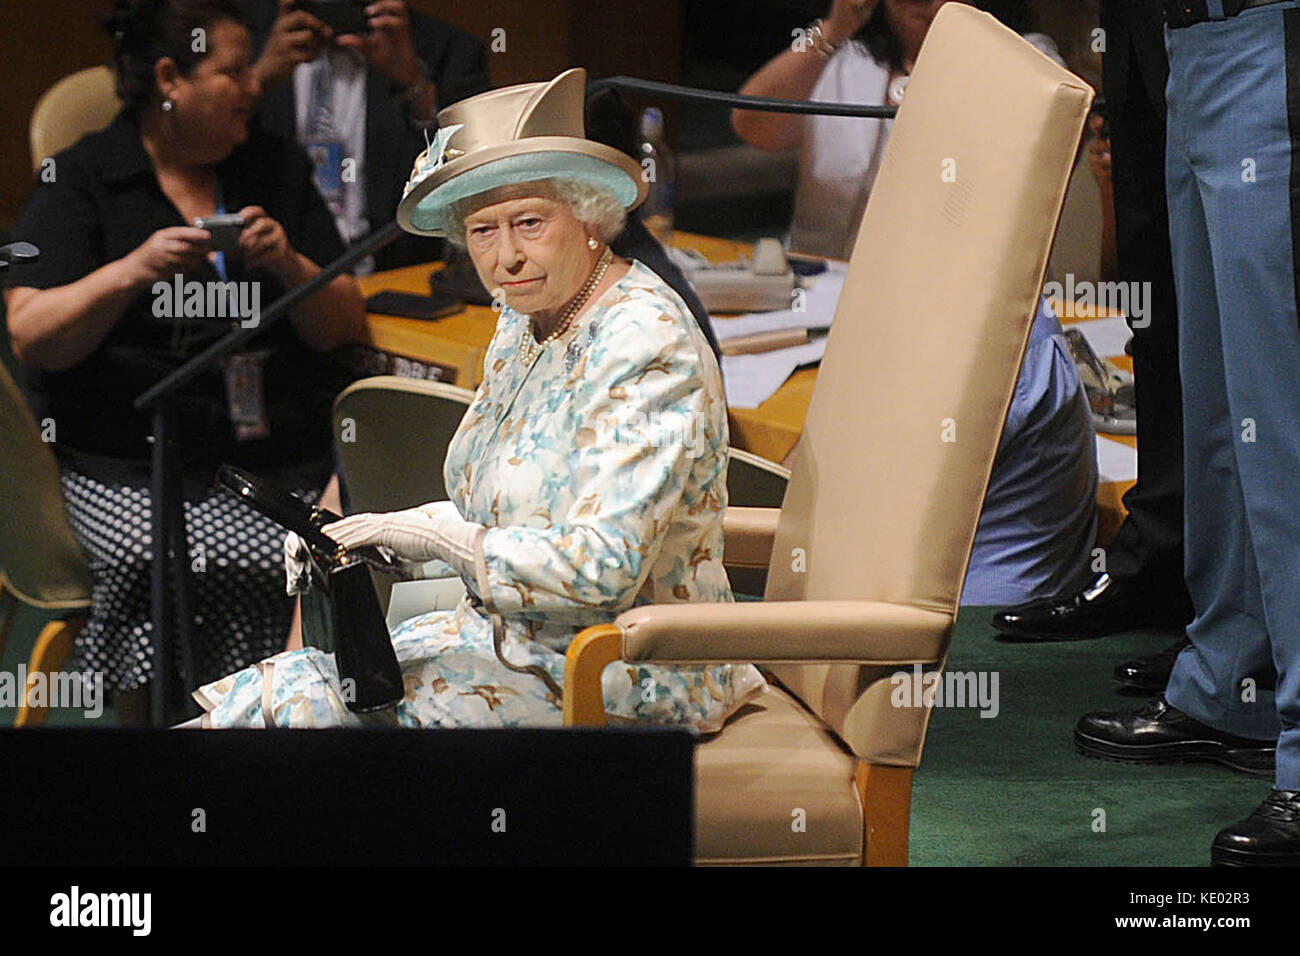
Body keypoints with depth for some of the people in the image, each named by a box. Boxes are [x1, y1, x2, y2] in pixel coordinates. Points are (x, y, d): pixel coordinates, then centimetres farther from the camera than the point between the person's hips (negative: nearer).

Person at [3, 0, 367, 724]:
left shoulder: (279, 169, 16)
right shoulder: (83, 180, 6)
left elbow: (343, 328, 14)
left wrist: (289, 265, -6)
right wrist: (133, 272, -19)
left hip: (278, 459, 2)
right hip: (129, 466, -2)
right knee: (156, 566, -31)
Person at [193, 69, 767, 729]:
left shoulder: (643, 345, -21)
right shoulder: (525, 324, 8)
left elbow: (602, 568, -28)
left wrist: (437, 535, -19)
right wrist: (362, 536, 0)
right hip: (518, 641, 8)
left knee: (303, 702, -16)